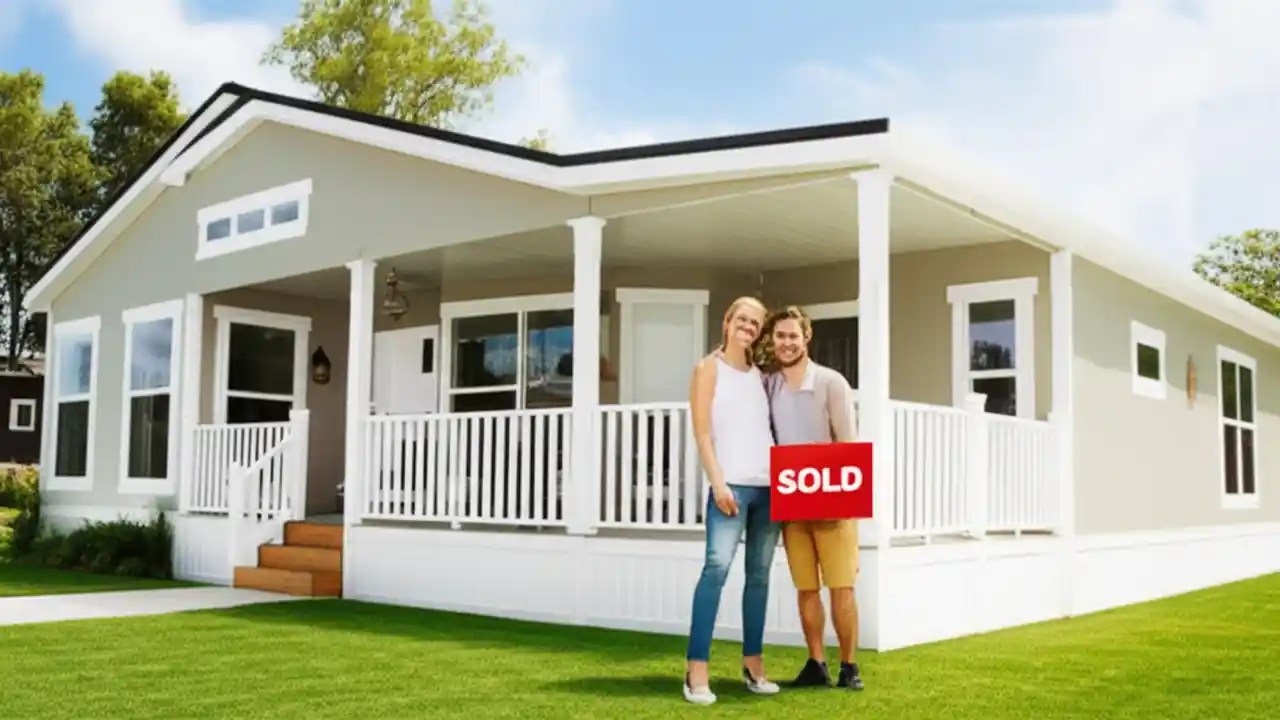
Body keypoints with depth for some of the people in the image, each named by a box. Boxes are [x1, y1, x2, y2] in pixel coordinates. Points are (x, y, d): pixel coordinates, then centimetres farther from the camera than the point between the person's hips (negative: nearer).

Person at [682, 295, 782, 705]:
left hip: (770, 485, 6)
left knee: (760, 574, 7)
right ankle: (696, 670, -18)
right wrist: (718, 481, -14)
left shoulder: (760, 374, 18)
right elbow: (702, 431, -4)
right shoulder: (710, 368, 4)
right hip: (732, 484, -6)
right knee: (717, 567, -17)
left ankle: (753, 664, 14)